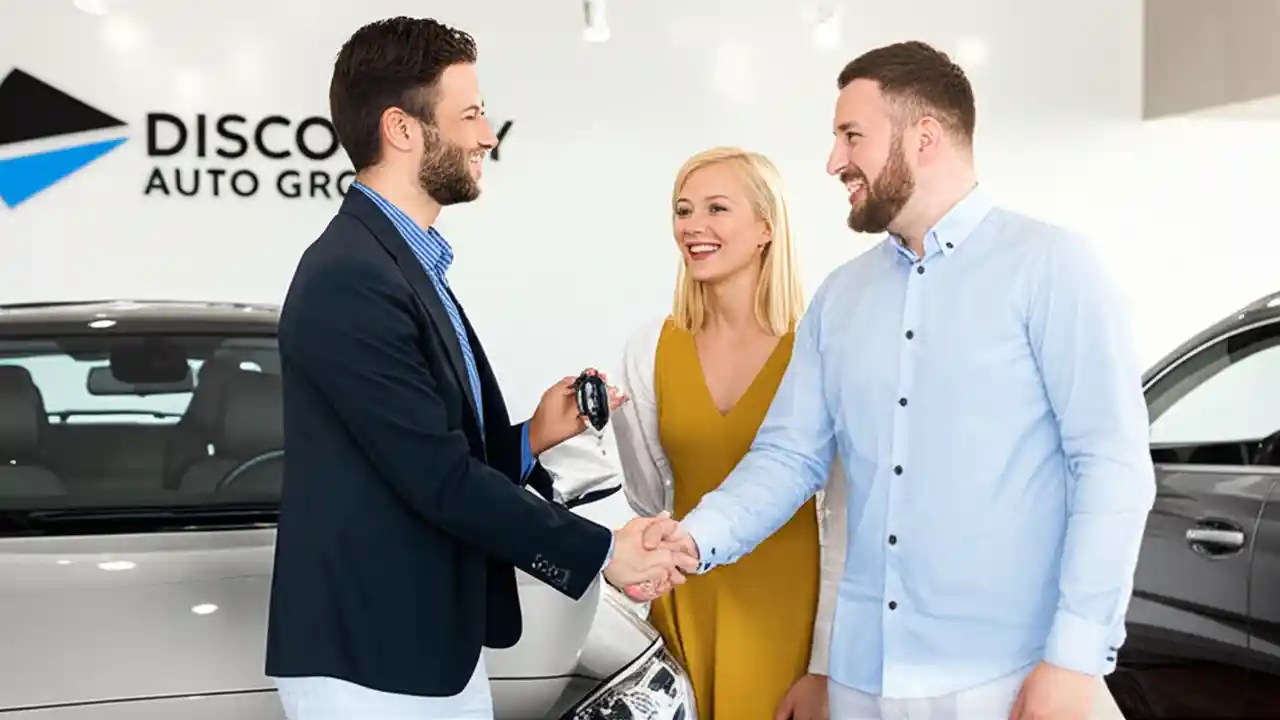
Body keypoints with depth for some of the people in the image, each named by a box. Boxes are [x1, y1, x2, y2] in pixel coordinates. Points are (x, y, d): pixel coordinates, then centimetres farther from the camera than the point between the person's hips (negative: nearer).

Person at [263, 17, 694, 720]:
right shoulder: (350, 280, -18)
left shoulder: (408, 266, 13)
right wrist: (602, 551, -14)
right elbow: (439, 480, -20)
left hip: (439, 647, 9)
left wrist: (530, 439, 1)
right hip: (367, 663, -9)